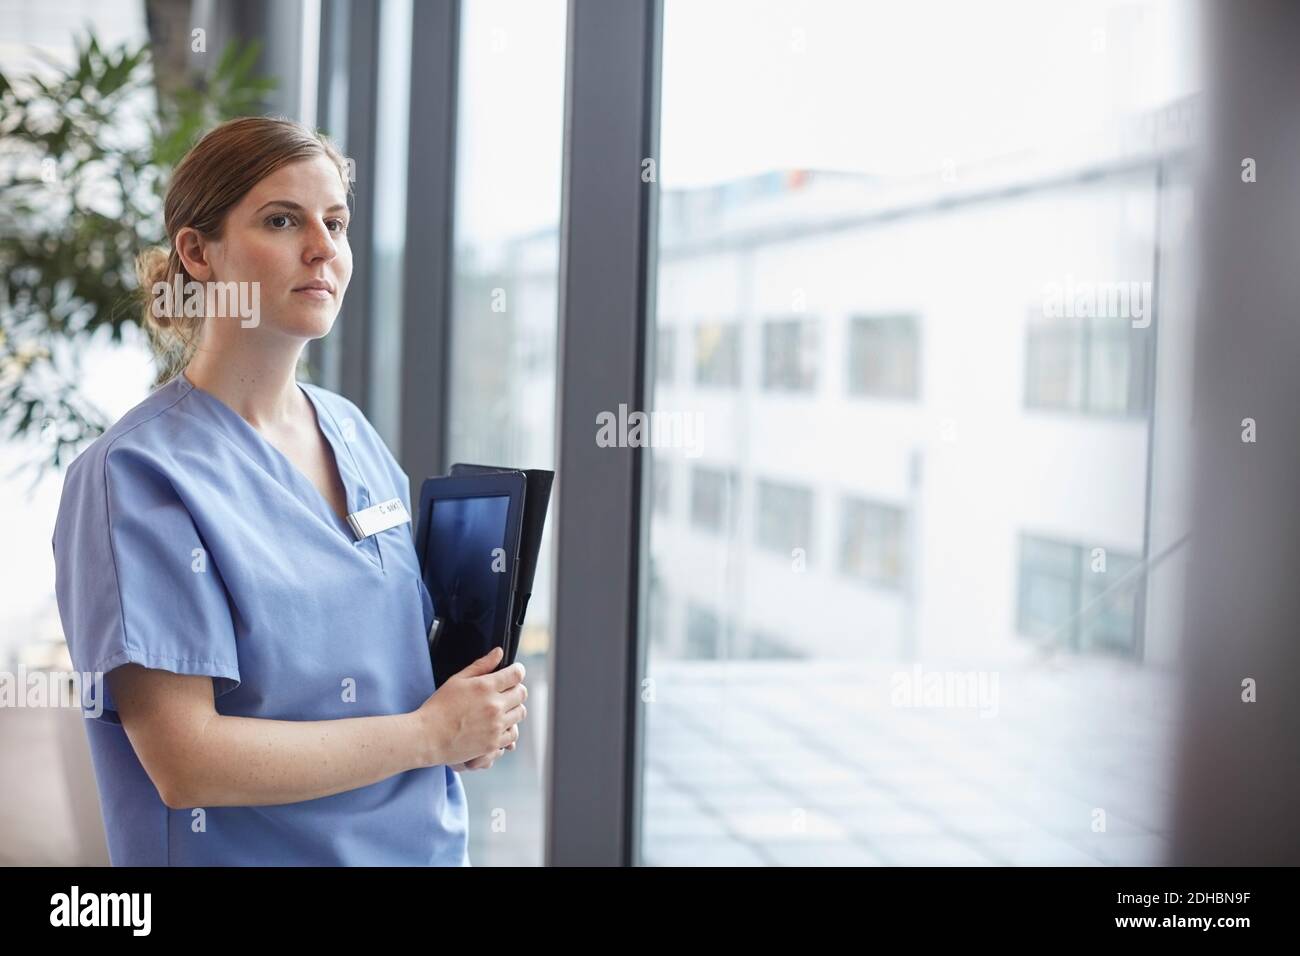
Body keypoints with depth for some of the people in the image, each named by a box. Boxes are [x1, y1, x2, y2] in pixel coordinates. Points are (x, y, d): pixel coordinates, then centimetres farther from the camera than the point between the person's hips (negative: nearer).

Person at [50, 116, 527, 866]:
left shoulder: (352, 432, 2)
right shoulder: (138, 473, -18)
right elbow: (185, 761, -23)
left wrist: (478, 715, -6)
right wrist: (431, 732, -17)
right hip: (252, 849, -6)